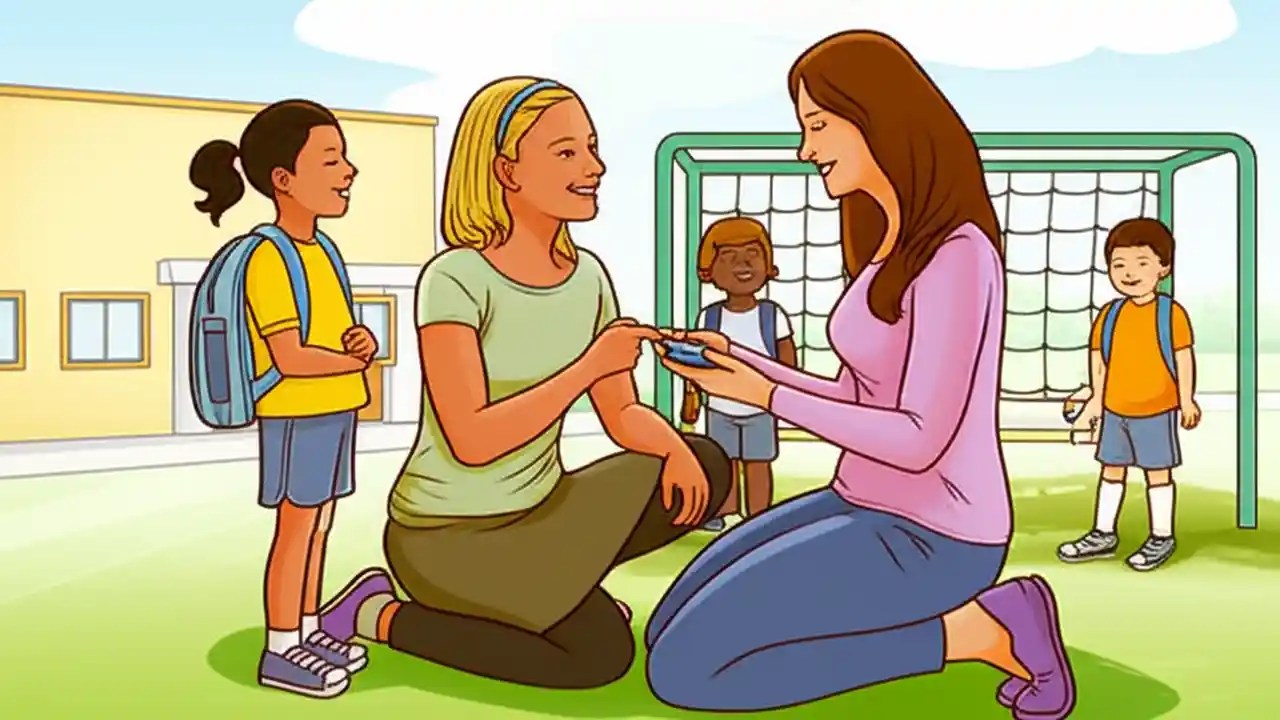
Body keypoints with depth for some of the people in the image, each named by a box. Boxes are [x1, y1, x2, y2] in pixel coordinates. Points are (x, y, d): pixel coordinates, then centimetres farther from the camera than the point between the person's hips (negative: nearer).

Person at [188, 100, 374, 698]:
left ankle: (307, 631, 26)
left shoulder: (321, 250, 11)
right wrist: (355, 361, -10)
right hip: (296, 416, -9)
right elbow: (290, 358, -23)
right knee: (296, 530, -1)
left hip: (334, 412, 9)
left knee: (317, 527, 15)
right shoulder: (270, 260, -17)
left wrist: (364, 340, -6)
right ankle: (280, 651, 10)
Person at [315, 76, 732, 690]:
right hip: (449, 533, -6)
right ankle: (377, 615, -2)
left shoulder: (587, 277, -1)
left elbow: (624, 415, 1)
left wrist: (676, 449, -20)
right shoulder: (455, 281, -21)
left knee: (705, 467, -7)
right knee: (602, 654, -21)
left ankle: (560, 586, 10)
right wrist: (589, 366, -27)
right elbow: (471, 442, -28)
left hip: (539, 513, 7)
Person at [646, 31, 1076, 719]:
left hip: (926, 540, -9)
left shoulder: (955, 255, -22)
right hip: (874, 513, 9)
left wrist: (764, 395, -17)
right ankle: (964, 620, 8)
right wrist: (737, 358, 3)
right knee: (669, 635, 8)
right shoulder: (899, 243, 9)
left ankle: (975, 629, -4)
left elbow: (919, 440, -24)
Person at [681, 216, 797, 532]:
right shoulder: (709, 317, -3)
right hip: (720, 409, 2)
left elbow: (787, 357, -1)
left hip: (760, 408, -2)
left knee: (757, 464, 4)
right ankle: (721, 512, 21)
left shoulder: (773, 314, -8)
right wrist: (691, 396, 3)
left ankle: (758, 516, 13)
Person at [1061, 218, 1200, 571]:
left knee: (1157, 472, 5)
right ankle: (1103, 534, 25)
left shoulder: (1171, 313, -11)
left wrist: (1186, 400, -7)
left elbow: (1184, 357, -8)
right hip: (1115, 410, 5)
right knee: (1111, 470, 13)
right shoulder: (1110, 314, 1)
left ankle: (1161, 538, 19)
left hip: (1156, 411, -5)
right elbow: (1098, 358, 7)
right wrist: (1096, 399, 9)